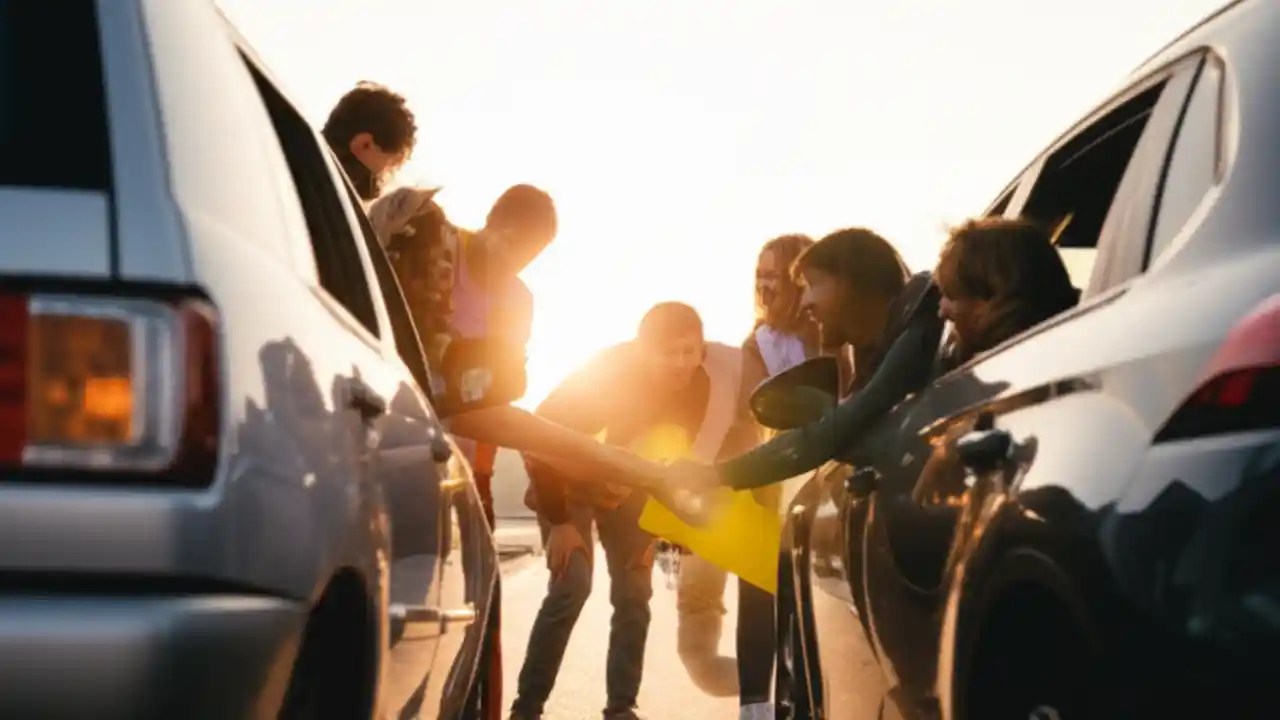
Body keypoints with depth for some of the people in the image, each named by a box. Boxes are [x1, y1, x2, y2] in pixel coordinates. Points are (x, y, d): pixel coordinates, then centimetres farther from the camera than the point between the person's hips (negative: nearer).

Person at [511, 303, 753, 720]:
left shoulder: (706, 385, -23)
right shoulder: (605, 375, -34)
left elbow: (690, 455, -6)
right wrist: (558, 520, -24)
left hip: (632, 490, 5)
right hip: (571, 485, -4)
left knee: (634, 595, -3)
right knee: (571, 586, -18)